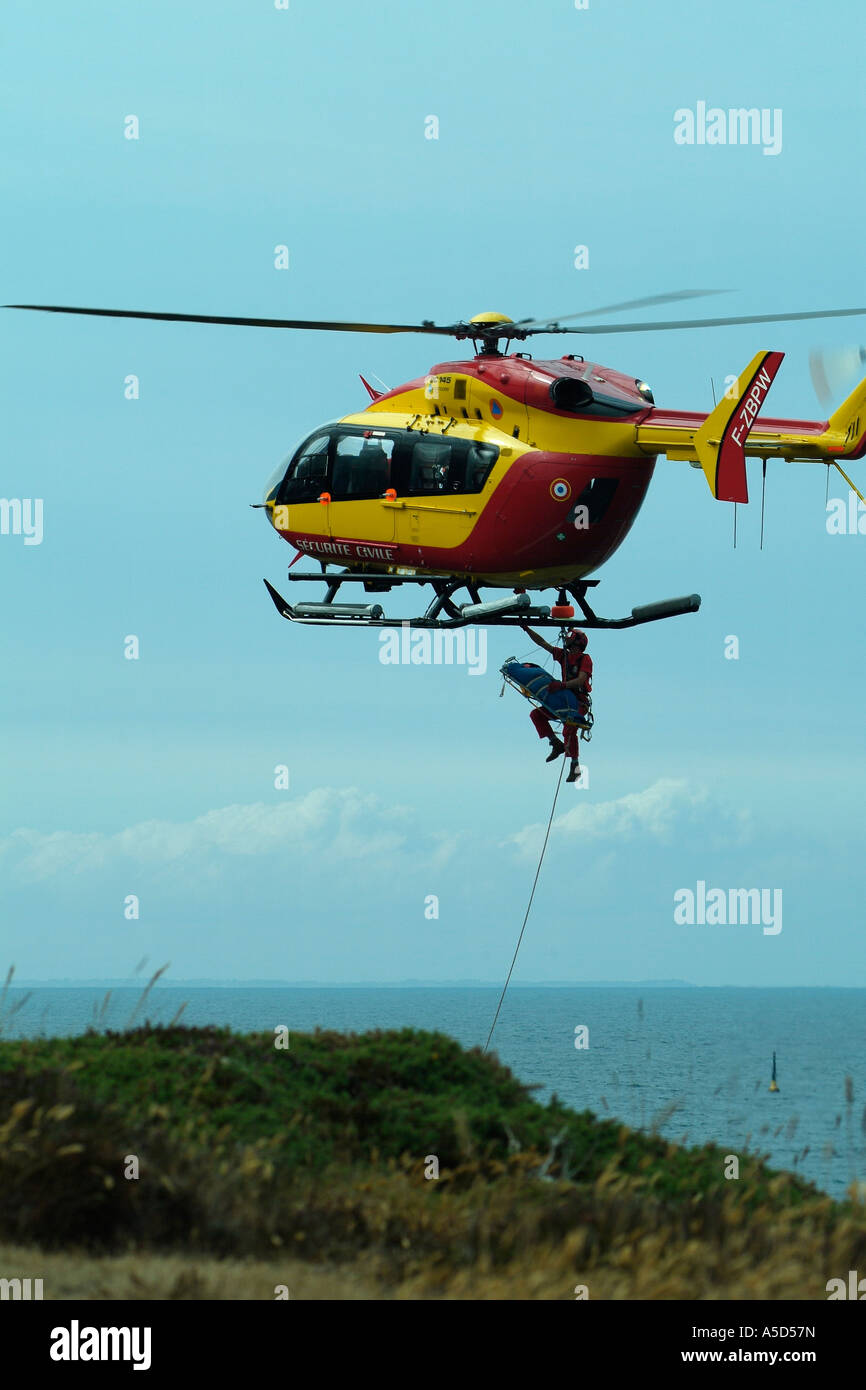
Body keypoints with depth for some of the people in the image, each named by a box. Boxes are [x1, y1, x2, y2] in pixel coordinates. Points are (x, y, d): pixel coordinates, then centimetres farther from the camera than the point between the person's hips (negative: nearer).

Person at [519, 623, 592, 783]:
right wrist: (526, 629, 8)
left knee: (569, 730, -28)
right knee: (536, 714, -1)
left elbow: (580, 680, -23)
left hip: (579, 703, -8)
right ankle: (557, 744, 1)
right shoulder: (564, 655, 11)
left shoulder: (585, 659, -9)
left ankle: (575, 766, -19)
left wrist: (562, 684, -37)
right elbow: (542, 642, 13)